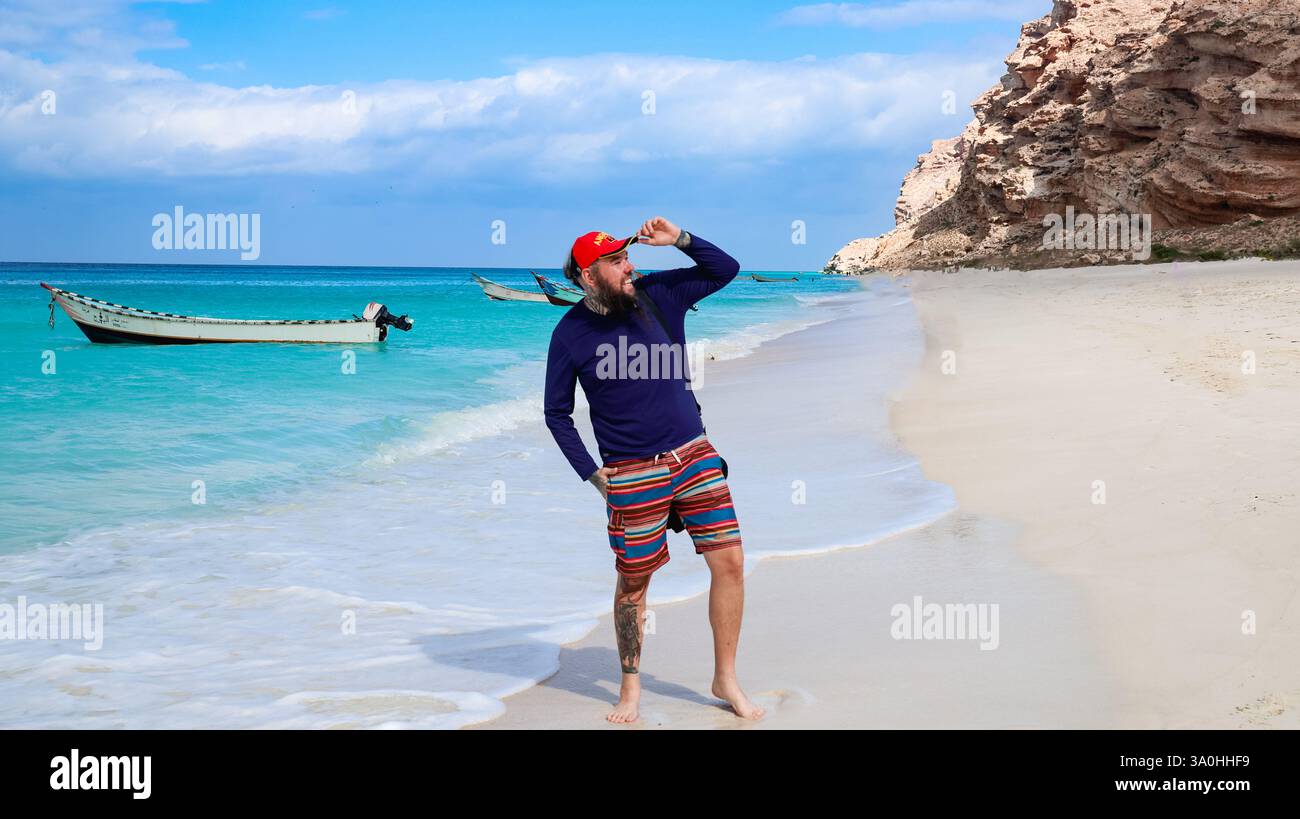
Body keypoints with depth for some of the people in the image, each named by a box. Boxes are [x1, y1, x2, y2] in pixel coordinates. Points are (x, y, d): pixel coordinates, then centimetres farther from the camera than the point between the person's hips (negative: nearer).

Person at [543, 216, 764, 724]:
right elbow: (557, 413, 3)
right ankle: (631, 684, 27)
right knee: (633, 584, 6)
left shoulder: (657, 295, 1)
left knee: (729, 561, -3)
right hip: (631, 474, -2)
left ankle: (726, 679, 13)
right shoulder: (570, 334, -5)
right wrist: (591, 474, -2)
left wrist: (678, 239, -9)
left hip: (694, 455, 3)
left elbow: (725, 270, 5)